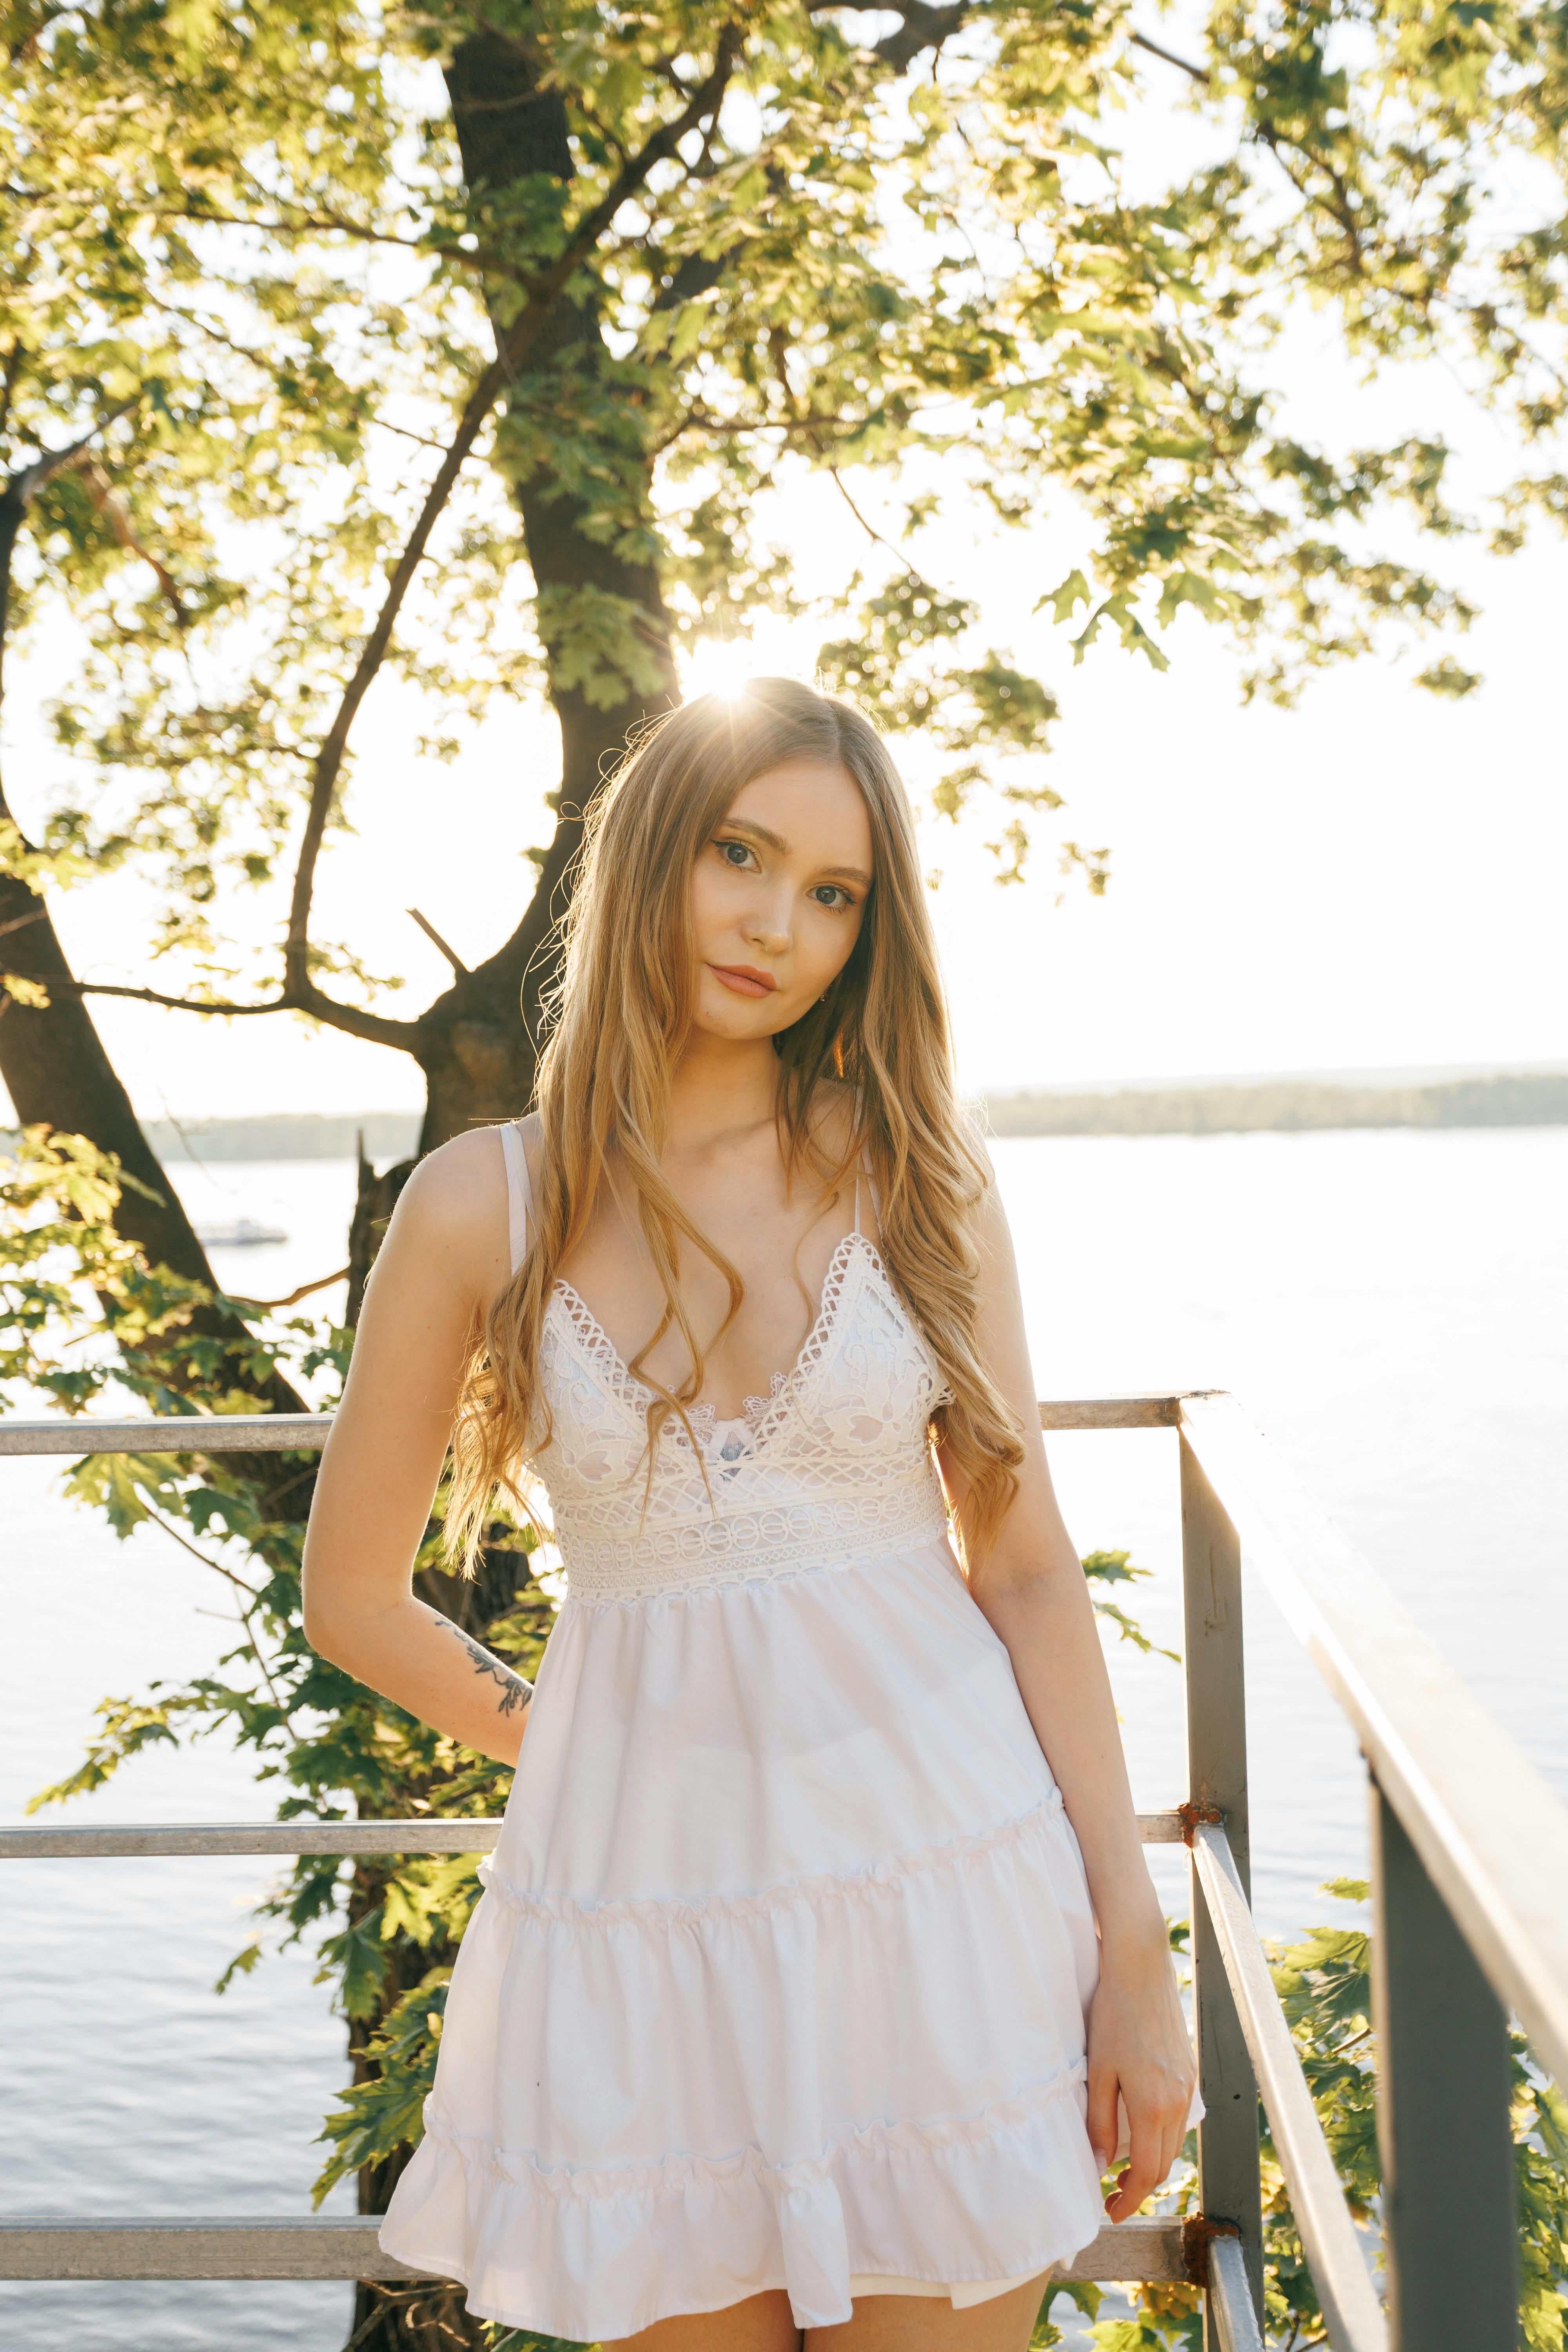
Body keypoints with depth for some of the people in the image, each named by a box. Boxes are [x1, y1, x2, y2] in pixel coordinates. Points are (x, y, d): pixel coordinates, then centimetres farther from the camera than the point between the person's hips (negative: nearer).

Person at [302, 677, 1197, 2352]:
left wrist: (1134, 1949, -4)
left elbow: (1027, 1566, -2)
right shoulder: (482, 1205, -4)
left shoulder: (913, 1174, -2)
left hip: (943, 1881, 1)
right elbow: (352, 1600, 6)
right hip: (645, 1909, 0)